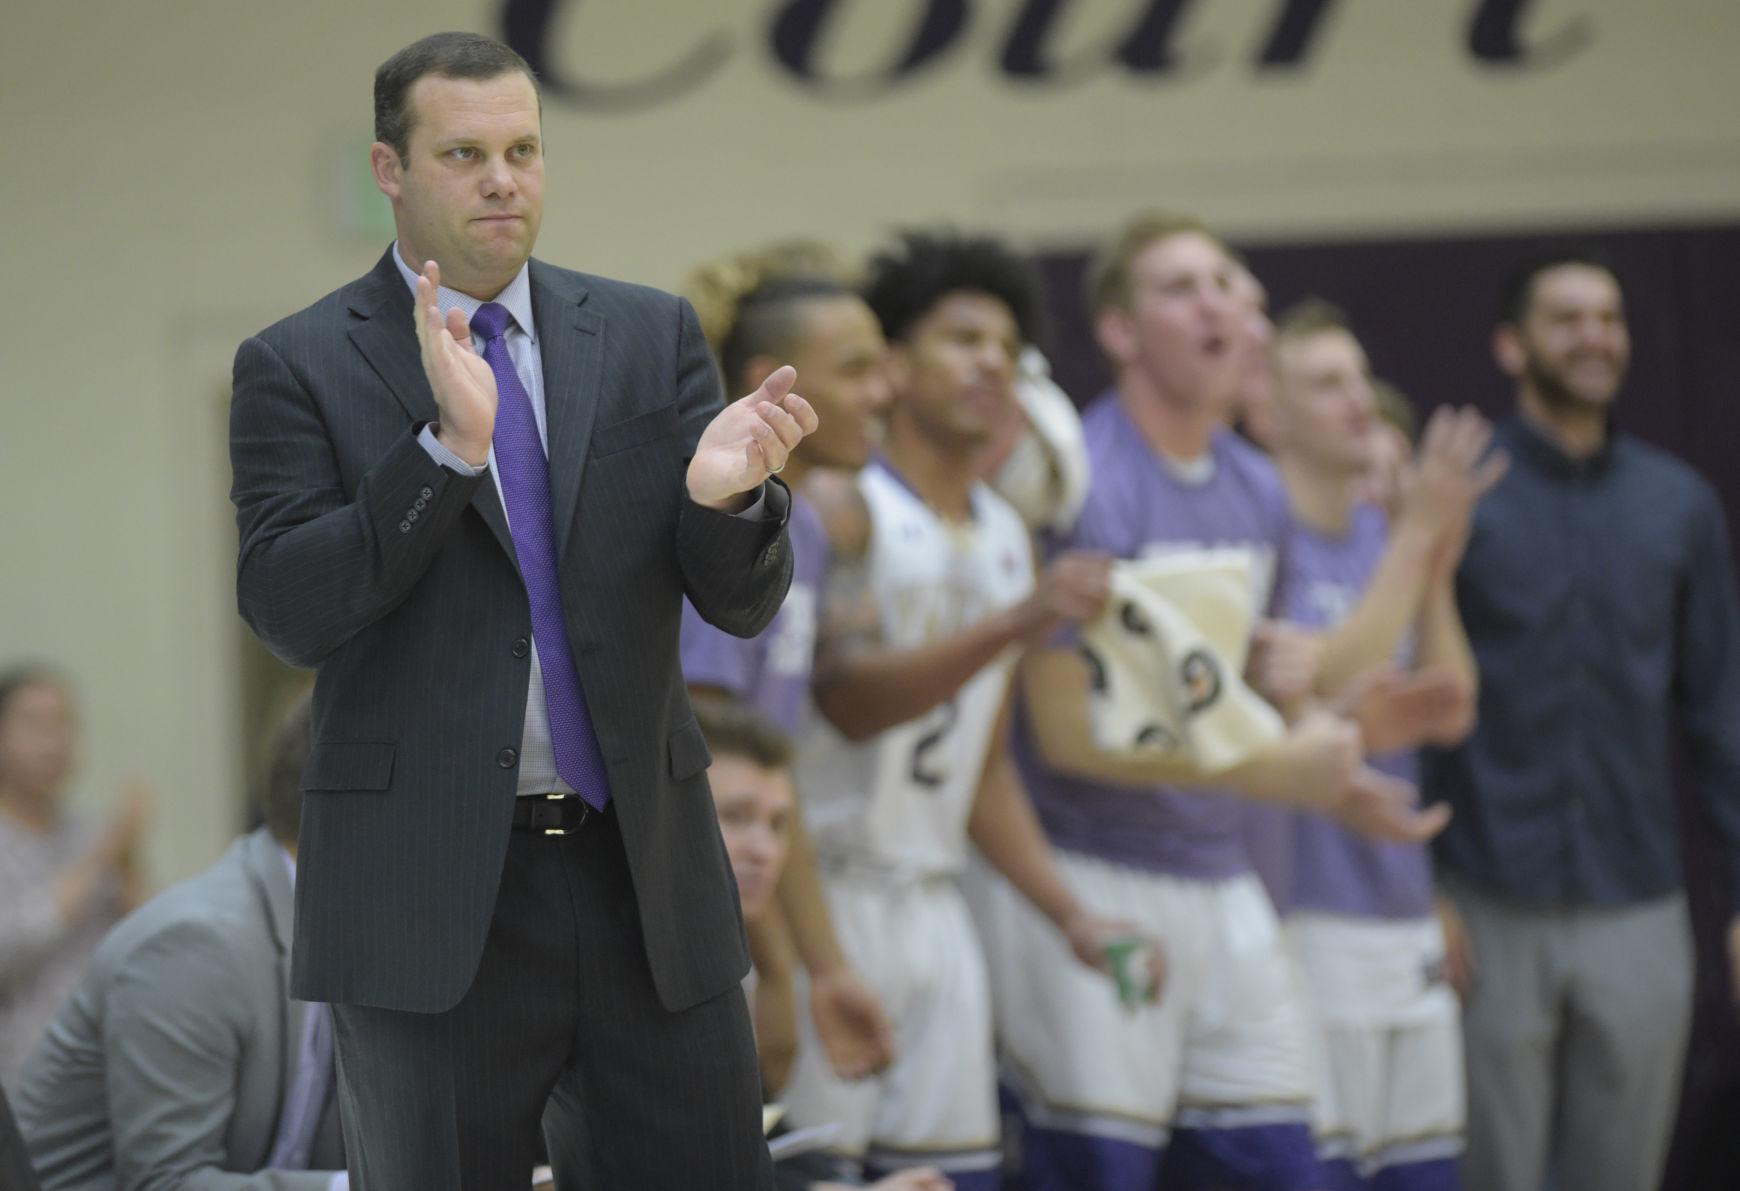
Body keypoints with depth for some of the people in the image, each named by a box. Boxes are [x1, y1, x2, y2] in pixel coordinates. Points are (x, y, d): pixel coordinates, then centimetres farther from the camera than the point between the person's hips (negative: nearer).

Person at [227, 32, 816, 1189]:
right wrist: (448, 444, -23)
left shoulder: (651, 337, 8)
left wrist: (725, 492, -20)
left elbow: (743, 600, 4)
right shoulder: (300, 367, 0)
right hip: (427, 896, -3)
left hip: (645, 872, 3)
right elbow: (289, 608, -12)